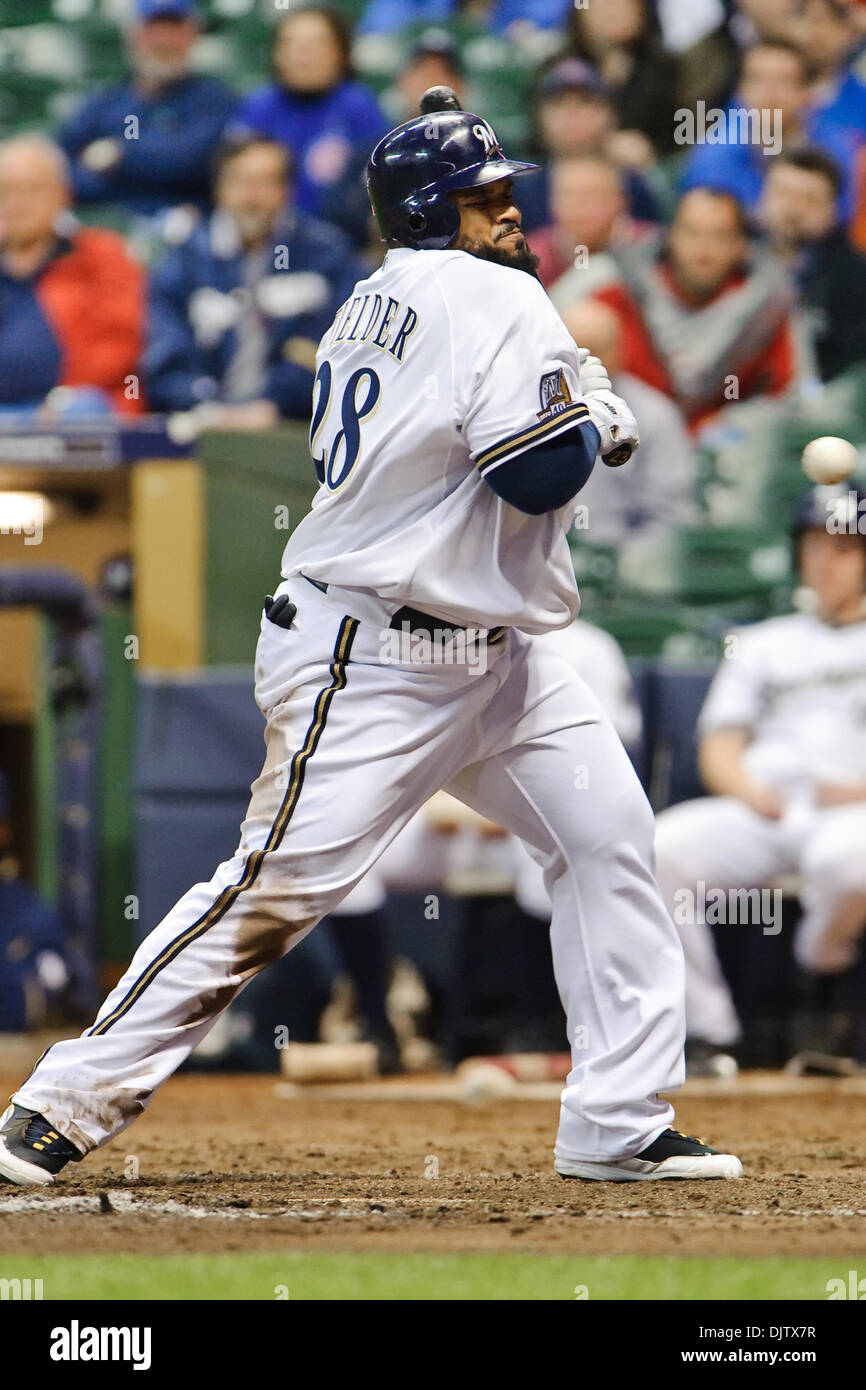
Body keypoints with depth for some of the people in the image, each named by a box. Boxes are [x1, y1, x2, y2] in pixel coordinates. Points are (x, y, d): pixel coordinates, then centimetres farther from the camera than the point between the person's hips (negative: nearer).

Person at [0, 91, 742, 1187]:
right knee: (279, 887, -9)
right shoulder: (495, 300, -15)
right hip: (372, 663, -10)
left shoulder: (374, 304, 13)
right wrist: (598, 415, -4)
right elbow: (540, 475, -24)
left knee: (608, 832, 5)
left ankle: (620, 1125, 5)